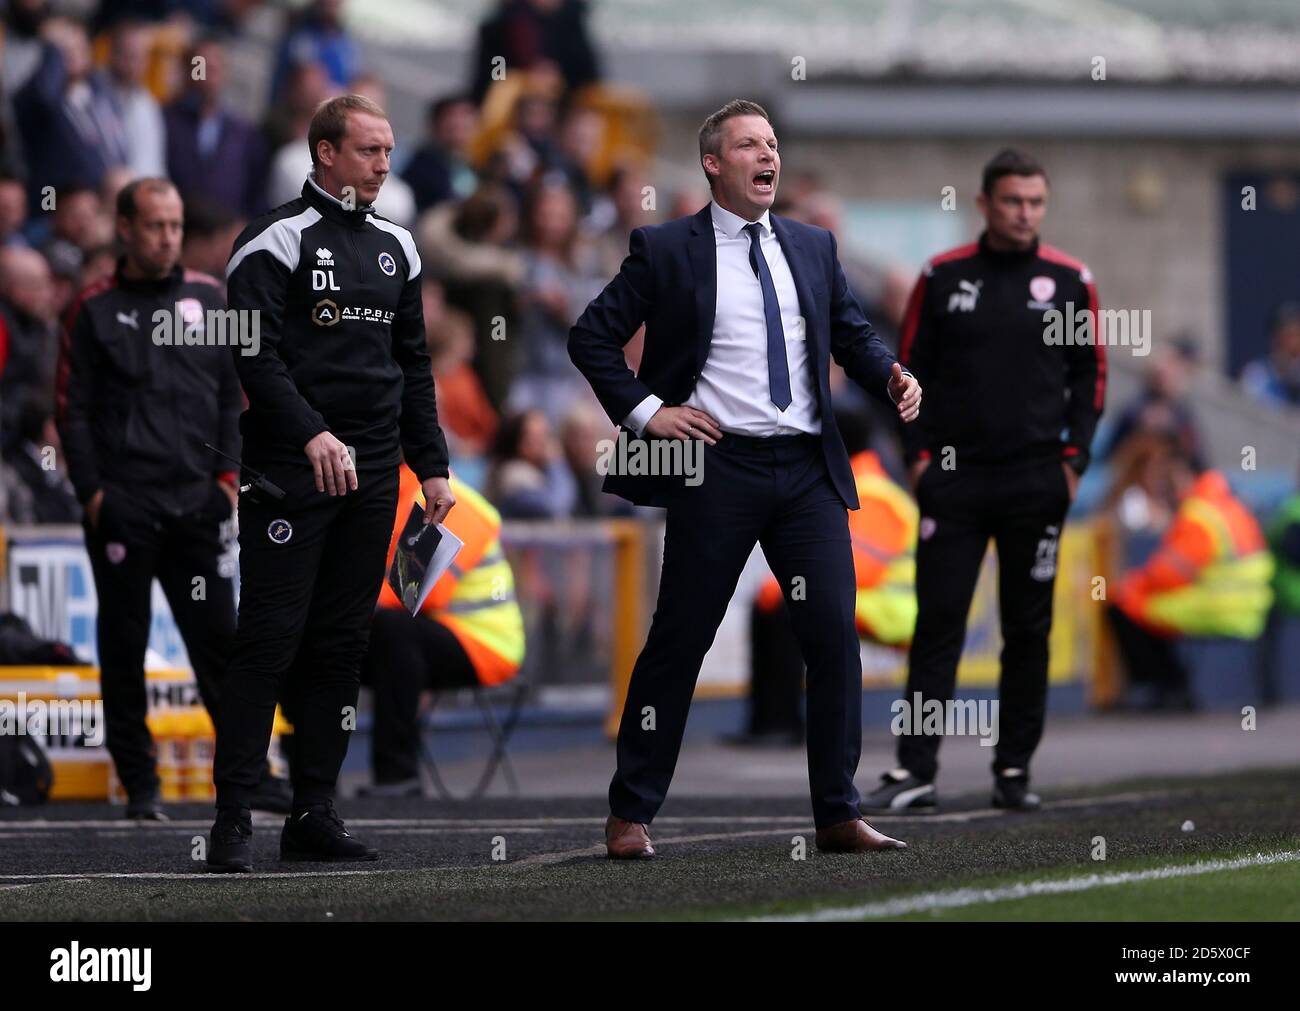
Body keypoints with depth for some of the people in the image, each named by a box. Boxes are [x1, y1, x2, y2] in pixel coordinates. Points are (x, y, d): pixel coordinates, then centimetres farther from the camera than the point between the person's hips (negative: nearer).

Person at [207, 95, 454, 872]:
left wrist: (432, 466, 14)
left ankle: (315, 814, 12)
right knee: (270, 640, -8)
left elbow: (414, 364, 21)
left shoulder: (394, 247, 16)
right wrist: (312, 434, -26)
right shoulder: (278, 239, -5)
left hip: (373, 476, 6)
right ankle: (233, 816, -7)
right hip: (290, 476, -6)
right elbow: (254, 353, -14)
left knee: (342, 645, 7)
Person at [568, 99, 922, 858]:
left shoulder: (813, 247, 14)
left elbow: (851, 332, 20)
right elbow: (592, 337, 3)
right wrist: (643, 411, -6)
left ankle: (840, 815, 5)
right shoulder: (665, 251, 1)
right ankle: (631, 815, 9)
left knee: (834, 634, -2)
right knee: (680, 638, 0)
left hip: (807, 468, 4)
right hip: (718, 468, -4)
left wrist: (891, 376, -1)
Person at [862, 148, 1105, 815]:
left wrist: (1074, 456, 1)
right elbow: (911, 367, 8)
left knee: (1028, 629, 4)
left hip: (1036, 483, 1)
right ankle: (915, 772, -6)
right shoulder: (943, 277, 4)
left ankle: (1014, 770, 11)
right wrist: (918, 453, 0)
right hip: (955, 477, -1)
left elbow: (1089, 372, 10)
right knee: (937, 622, -5)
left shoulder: (1069, 280, 5)